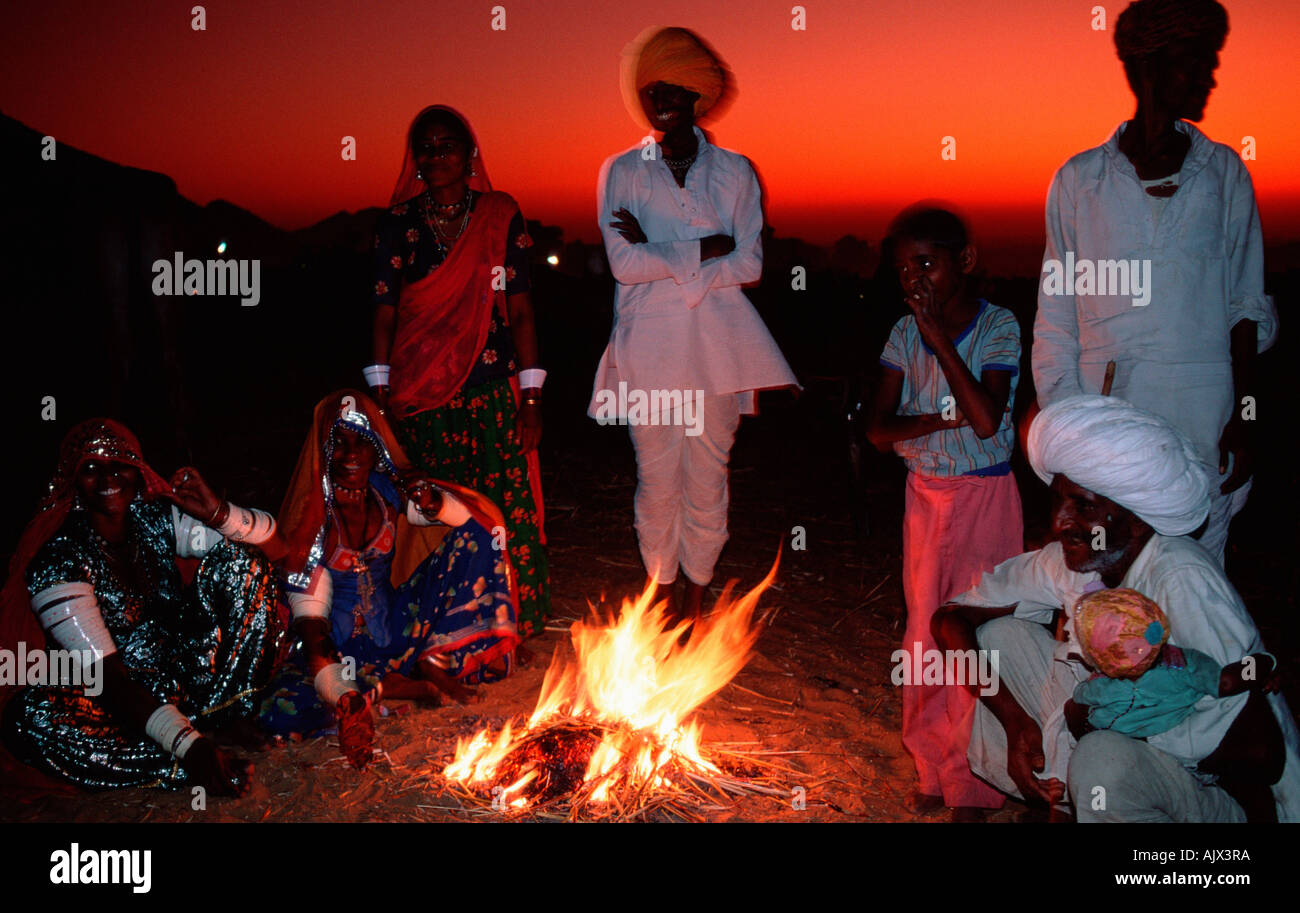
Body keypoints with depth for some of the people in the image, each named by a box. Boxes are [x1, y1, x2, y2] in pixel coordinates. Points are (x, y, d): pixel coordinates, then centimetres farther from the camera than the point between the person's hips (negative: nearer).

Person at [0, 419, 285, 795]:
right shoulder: (58, 558, -17)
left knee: (240, 557, -8)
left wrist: (217, 514, -28)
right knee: (31, 716, -35)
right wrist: (187, 743, -34)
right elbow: (103, 672, -24)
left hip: (188, 672, 5)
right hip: (119, 702, -4)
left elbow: (274, 539, -6)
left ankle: (219, 715, -14)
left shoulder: (158, 518, -5)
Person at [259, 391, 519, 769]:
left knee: (473, 536, -9)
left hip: (397, 627, 3)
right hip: (339, 644, -3)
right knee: (283, 713, -33)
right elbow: (309, 620, -22)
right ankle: (387, 687, -10)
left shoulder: (390, 493, -7)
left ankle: (434, 663, -9)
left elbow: (485, 518, -10)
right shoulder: (312, 519, -17)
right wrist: (347, 703, -35)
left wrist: (434, 502, -32)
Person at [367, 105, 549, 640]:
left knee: (506, 513, -4)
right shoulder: (397, 223, 6)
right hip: (421, 393, 1)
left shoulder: (500, 215, 5)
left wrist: (531, 394, -2)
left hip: (492, 391, 0)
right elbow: (385, 311, 4)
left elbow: (520, 307, 3)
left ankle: (511, 628, 12)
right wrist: (379, 394, -3)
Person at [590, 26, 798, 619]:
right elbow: (623, 264, -8)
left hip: (716, 349, 1)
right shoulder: (621, 171, 6)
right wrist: (704, 248, -9)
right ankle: (661, 598, 21)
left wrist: (659, 255, -9)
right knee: (657, 480, 4)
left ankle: (695, 601, 21)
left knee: (708, 477, 5)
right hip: (648, 349, -1)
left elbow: (750, 264, -3)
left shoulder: (735, 171, 9)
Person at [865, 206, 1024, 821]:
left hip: (984, 496, -4)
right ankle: (934, 769, 25)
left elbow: (986, 420, -24)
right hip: (924, 494, 5)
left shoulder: (998, 327, -10)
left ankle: (973, 784, 13)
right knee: (925, 627, 10)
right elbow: (878, 429, -4)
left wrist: (940, 339, -22)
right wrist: (944, 419, -19)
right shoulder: (905, 333, 2)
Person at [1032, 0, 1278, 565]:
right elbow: (1056, 320, 5)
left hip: (1204, 416, 1)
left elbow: (1246, 306, 9)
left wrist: (1241, 419, 1)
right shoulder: (1078, 180, 5)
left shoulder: (1225, 173, 10)